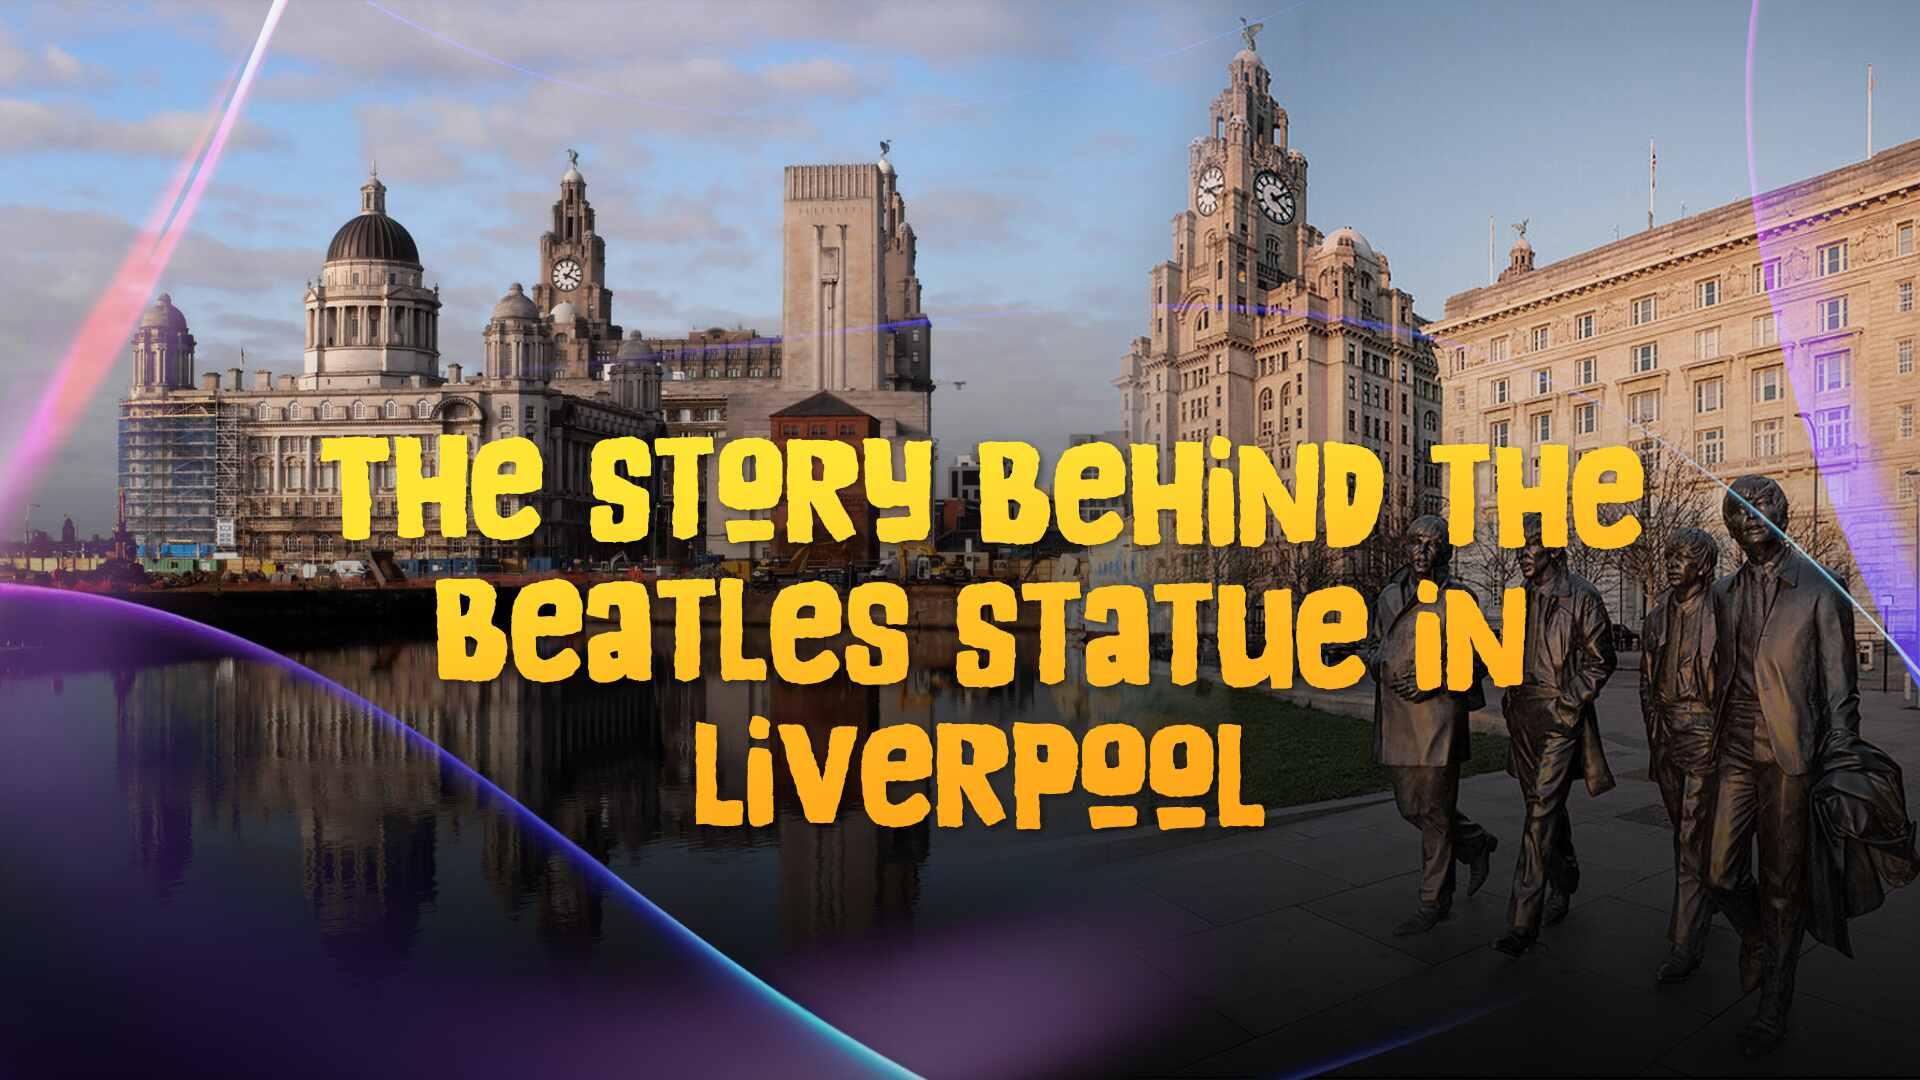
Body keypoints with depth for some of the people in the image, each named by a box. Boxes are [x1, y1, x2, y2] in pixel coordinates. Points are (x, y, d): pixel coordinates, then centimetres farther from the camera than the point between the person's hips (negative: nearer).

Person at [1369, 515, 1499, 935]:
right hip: (1395, 719, 6)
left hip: (1437, 715, -6)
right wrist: (1377, 666, 1)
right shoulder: (1389, 596, 13)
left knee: (1434, 811, 1)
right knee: (1411, 807, 14)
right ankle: (1478, 843, 39)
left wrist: (1432, 683, -16)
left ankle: (1434, 902, 14)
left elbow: (1476, 662, -3)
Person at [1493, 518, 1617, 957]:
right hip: (1524, 715, 7)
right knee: (1547, 807, 19)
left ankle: (1523, 922, -10)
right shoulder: (1521, 596, 13)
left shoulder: (1581, 596, -7)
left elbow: (1600, 660, -7)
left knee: (1541, 813, -11)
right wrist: (1510, 694, 12)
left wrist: (1569, 704, -13)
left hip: (1560, 715, -7)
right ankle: (1563, 885, 39)